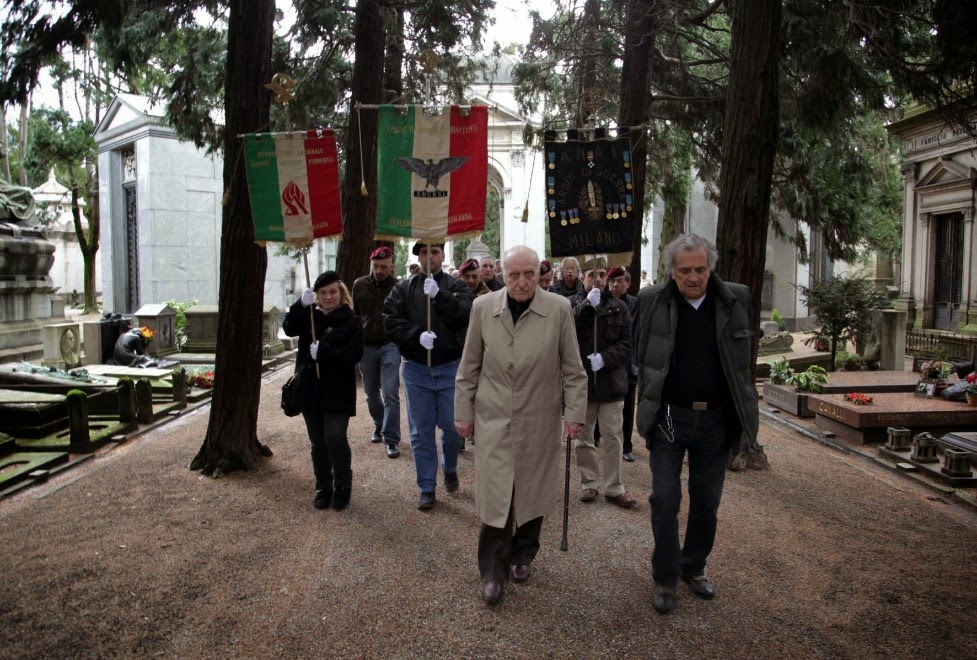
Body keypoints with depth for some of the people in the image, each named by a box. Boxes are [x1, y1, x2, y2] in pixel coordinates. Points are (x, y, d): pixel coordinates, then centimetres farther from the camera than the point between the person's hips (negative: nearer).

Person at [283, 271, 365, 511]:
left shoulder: (351, 322, -2)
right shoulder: (308, 316, 7)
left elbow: (354, 354, -13)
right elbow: (289, 328, -12)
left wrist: (323, 351, -23)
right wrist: (301, 305, -26)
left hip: (338, 391, -3)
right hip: (310, 389, 4)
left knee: (335, 437, -13)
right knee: (318, 443, 11)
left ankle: (343, 486, 8)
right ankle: (323, 487, 25)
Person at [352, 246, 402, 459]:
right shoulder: (359, 285, 2)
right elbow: (353, 313, 10)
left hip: (389, 345, -4)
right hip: (366, 346, 4)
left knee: (390, 393, -8)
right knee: (371, 393, 16)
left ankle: (391, 439, 0)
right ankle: (379, 425, 39)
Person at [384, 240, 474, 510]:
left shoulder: (456, 286, 1)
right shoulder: (403, 289, 4)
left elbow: (465, 313, -17)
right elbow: (391, 320, -7)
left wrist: (438, 294, -29)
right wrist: (418, 334, -21)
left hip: (450, 368, -1)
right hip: (416, 369, 1)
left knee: (453, 426, 6)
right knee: (421, 432, 8)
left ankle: (450, 469, 36)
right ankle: (427, 488, 19)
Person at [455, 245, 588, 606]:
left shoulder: (559, 309, -7)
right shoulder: (482, 308, -3)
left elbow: (572, 368, -1)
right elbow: (469, 367, 4)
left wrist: (575, 412, -4)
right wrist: (463, 412, 5)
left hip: (539, 421, 0)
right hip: (493, 419, 0)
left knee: (531, 493, 12)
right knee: (494, 496, -2)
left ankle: (523, 556, 34)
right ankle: (493, 572, 13)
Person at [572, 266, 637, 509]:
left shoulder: (619, 307, 7)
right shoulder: (573, 305, 4)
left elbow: (626, 342, 1)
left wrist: (605, 358, -15)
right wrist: (587, 304, -20)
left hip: (611, 379, 0)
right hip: (580, 379, 0)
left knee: (612, 436, 2)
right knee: (583, 436, 9)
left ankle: (614, 488, 13)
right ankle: (589, 483, 23)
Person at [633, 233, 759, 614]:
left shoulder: (737, 300, -3)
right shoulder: (652, 301, -7)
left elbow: (745, 358, 8)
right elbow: (640, 356, 4)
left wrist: (742, 411, 7)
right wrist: (650, 405, 0)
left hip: (716, 419, 2)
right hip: (669, 418, -2)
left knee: (707, 501, 14)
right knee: (665, 500, 0)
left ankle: (694, 568, 33)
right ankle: (665, 579, 16)